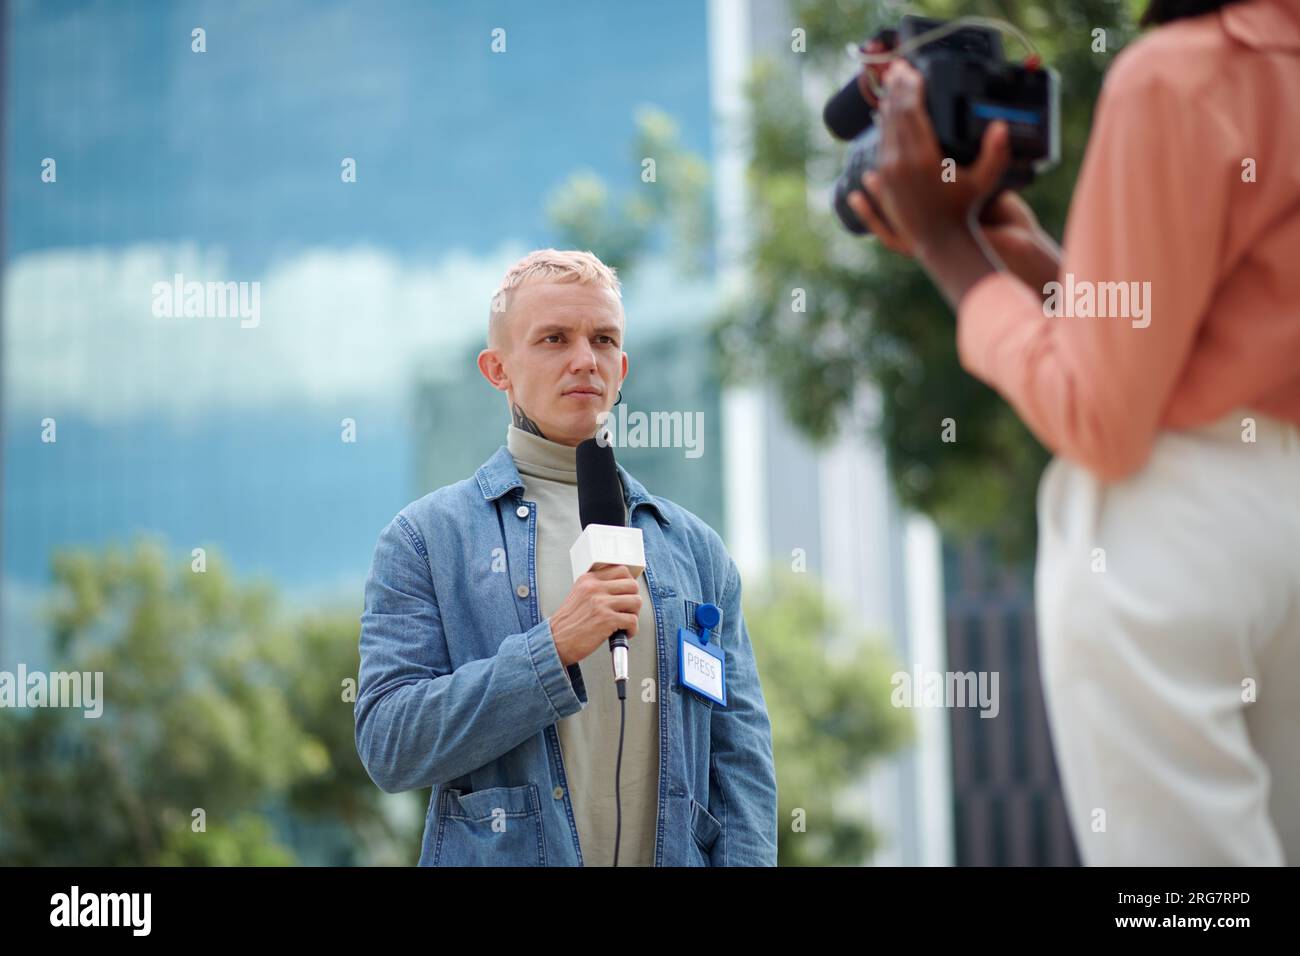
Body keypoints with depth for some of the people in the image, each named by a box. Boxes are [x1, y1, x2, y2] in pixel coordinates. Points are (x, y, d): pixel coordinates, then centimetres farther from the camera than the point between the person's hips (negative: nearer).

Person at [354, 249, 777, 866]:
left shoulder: (695, 545, 8)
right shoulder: (426, 537, -2)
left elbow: (740, 755, 3)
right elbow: (386, 745, -11)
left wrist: (746, 860, -12)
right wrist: (553, 649, -20)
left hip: (672, 856, 3)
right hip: (501, 854, -3)